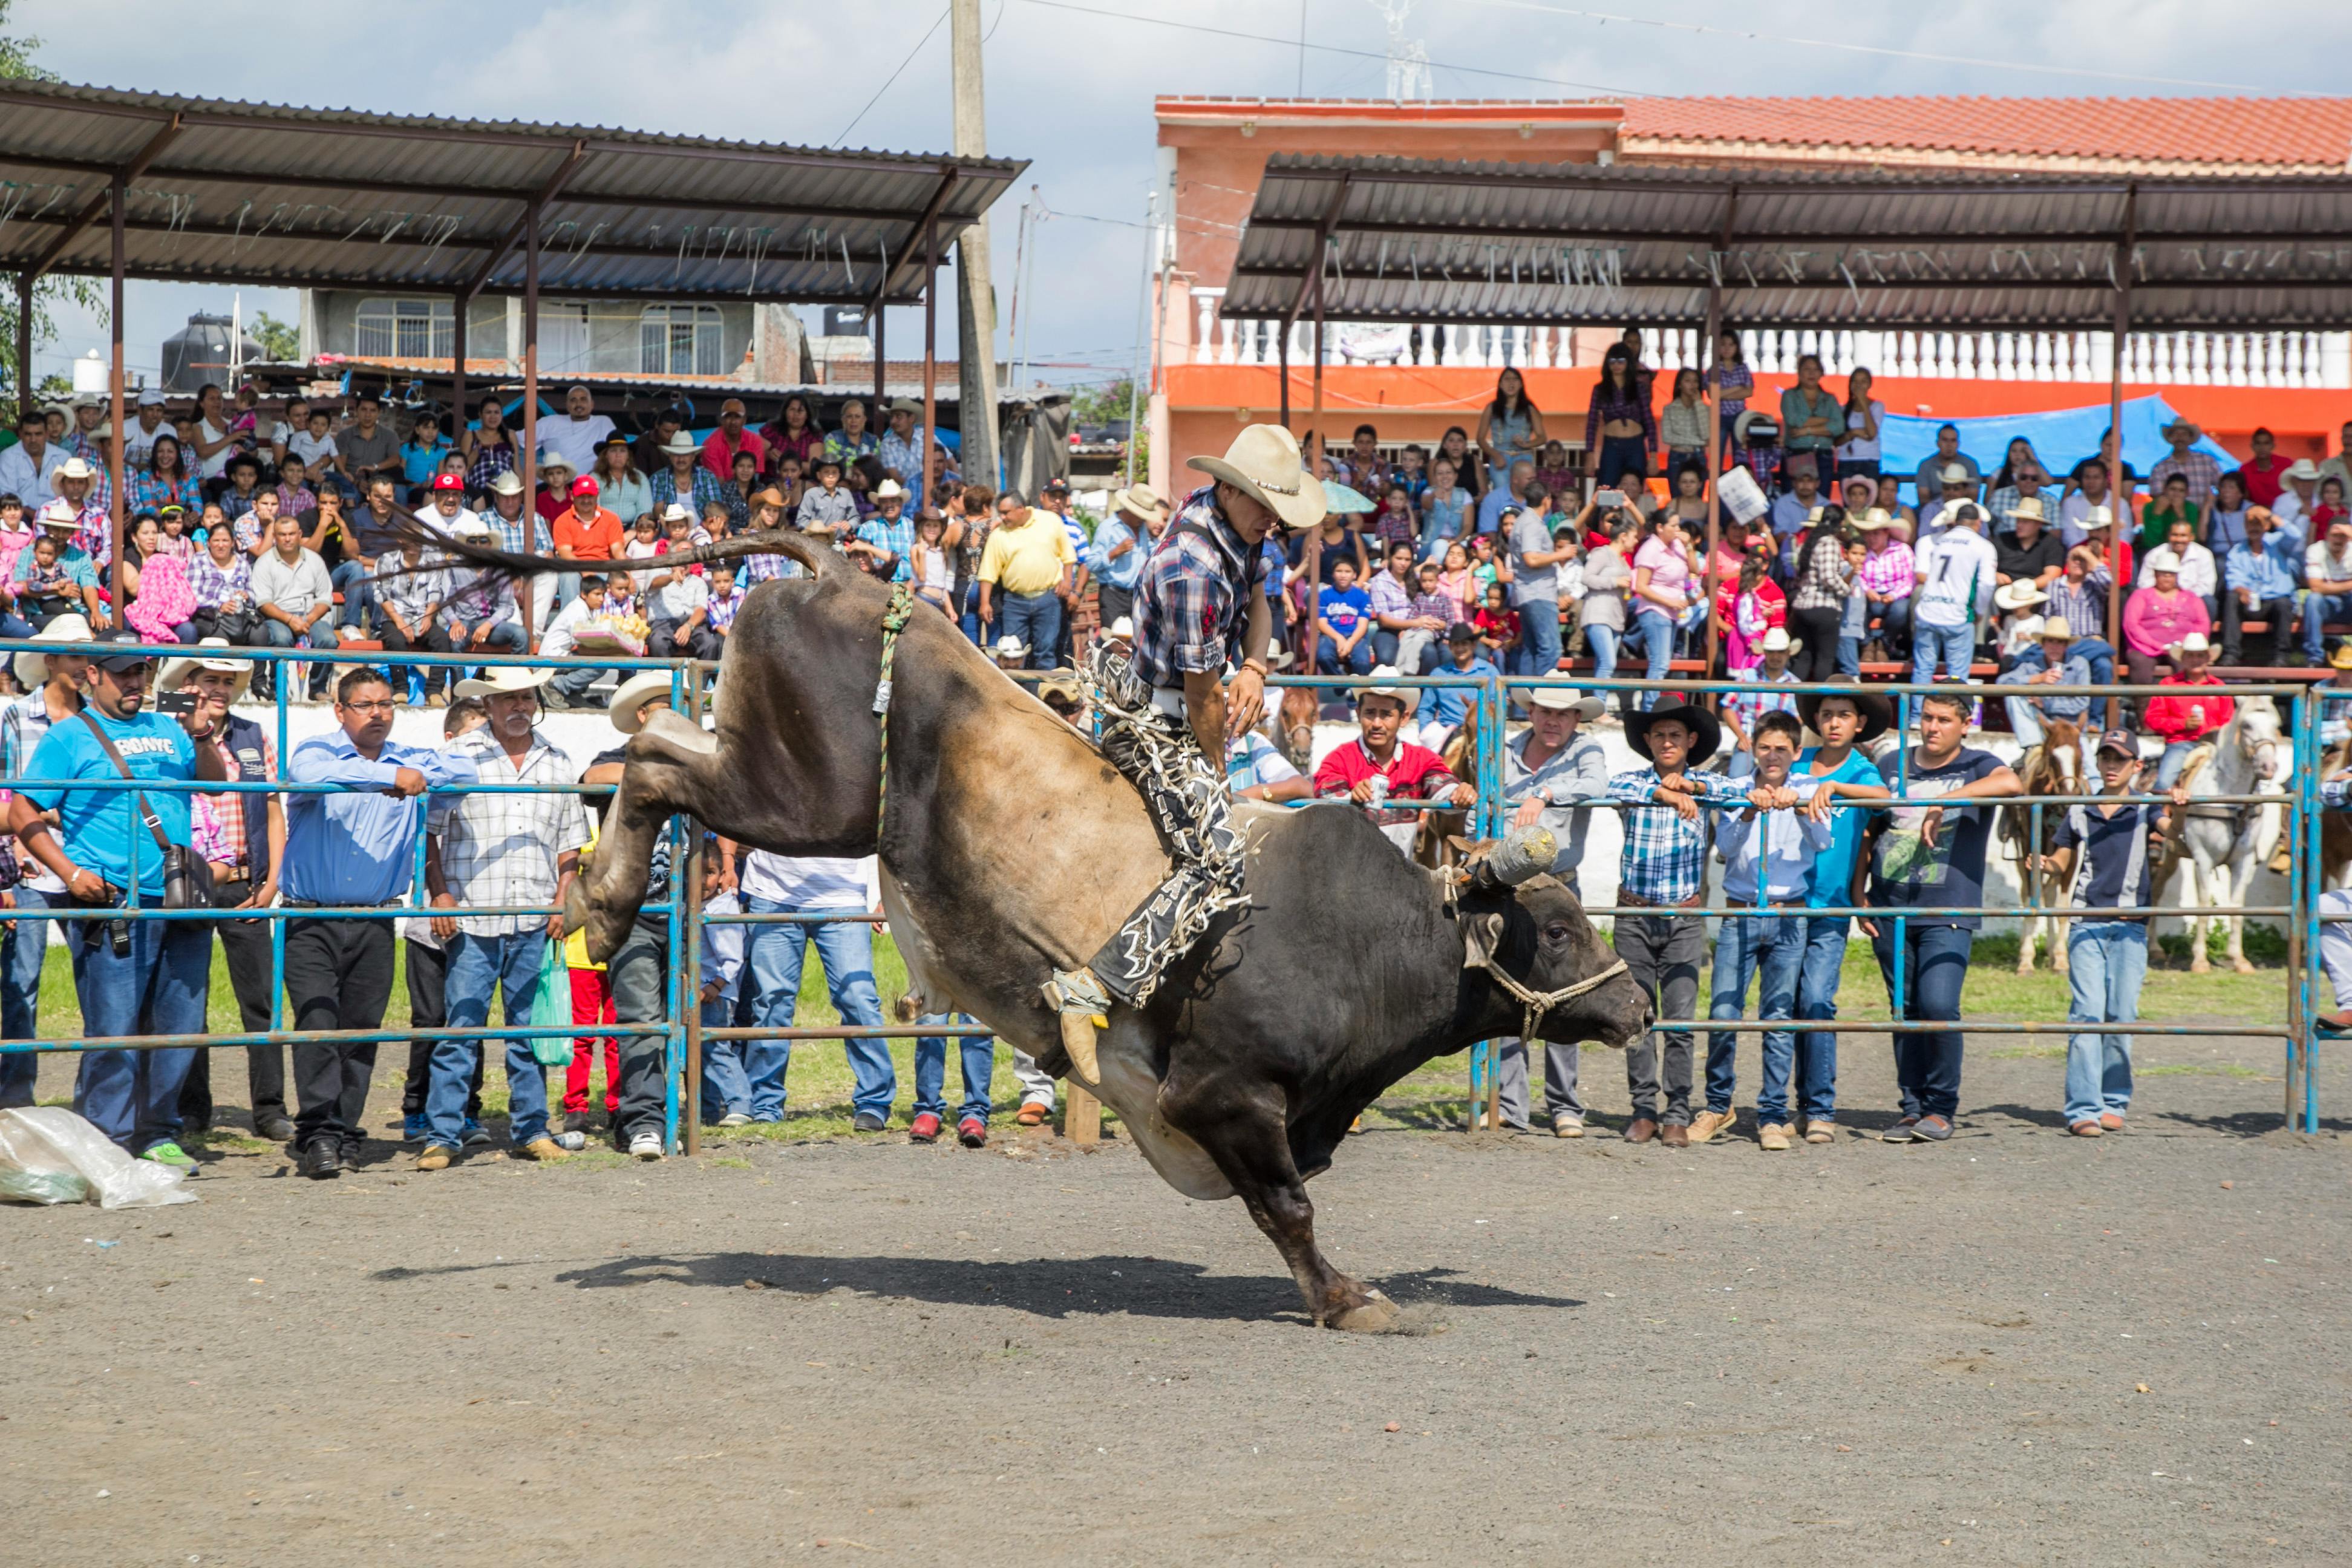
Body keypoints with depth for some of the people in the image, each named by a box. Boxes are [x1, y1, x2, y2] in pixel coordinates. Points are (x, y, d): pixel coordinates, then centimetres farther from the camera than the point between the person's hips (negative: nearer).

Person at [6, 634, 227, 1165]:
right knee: (113, 1031, -7)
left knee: (178, 1028, 7)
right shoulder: (69, 737, 3)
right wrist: (70, 872, -11)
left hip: (181, 909, 5)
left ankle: (157, 1134, 17)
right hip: (113, 910, -5)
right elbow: (23, 813, -1)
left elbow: (214, 782, 13)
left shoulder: (167, 730, 19)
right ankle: (108, 1140, -2)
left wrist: (203, 740, -6)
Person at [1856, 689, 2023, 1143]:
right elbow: (1869, 832, 20)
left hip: (1948, 913, -4)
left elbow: (2011, 783, -24)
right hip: (1891, 911, 4)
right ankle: (1913, 1107, 14)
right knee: (1905, 1011, 6)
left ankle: (1941, 1108, -1)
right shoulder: (1892, 765, 13)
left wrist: (1945, 800, -26)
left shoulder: (1976, 766, 0)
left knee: (1938, 1005, -16)